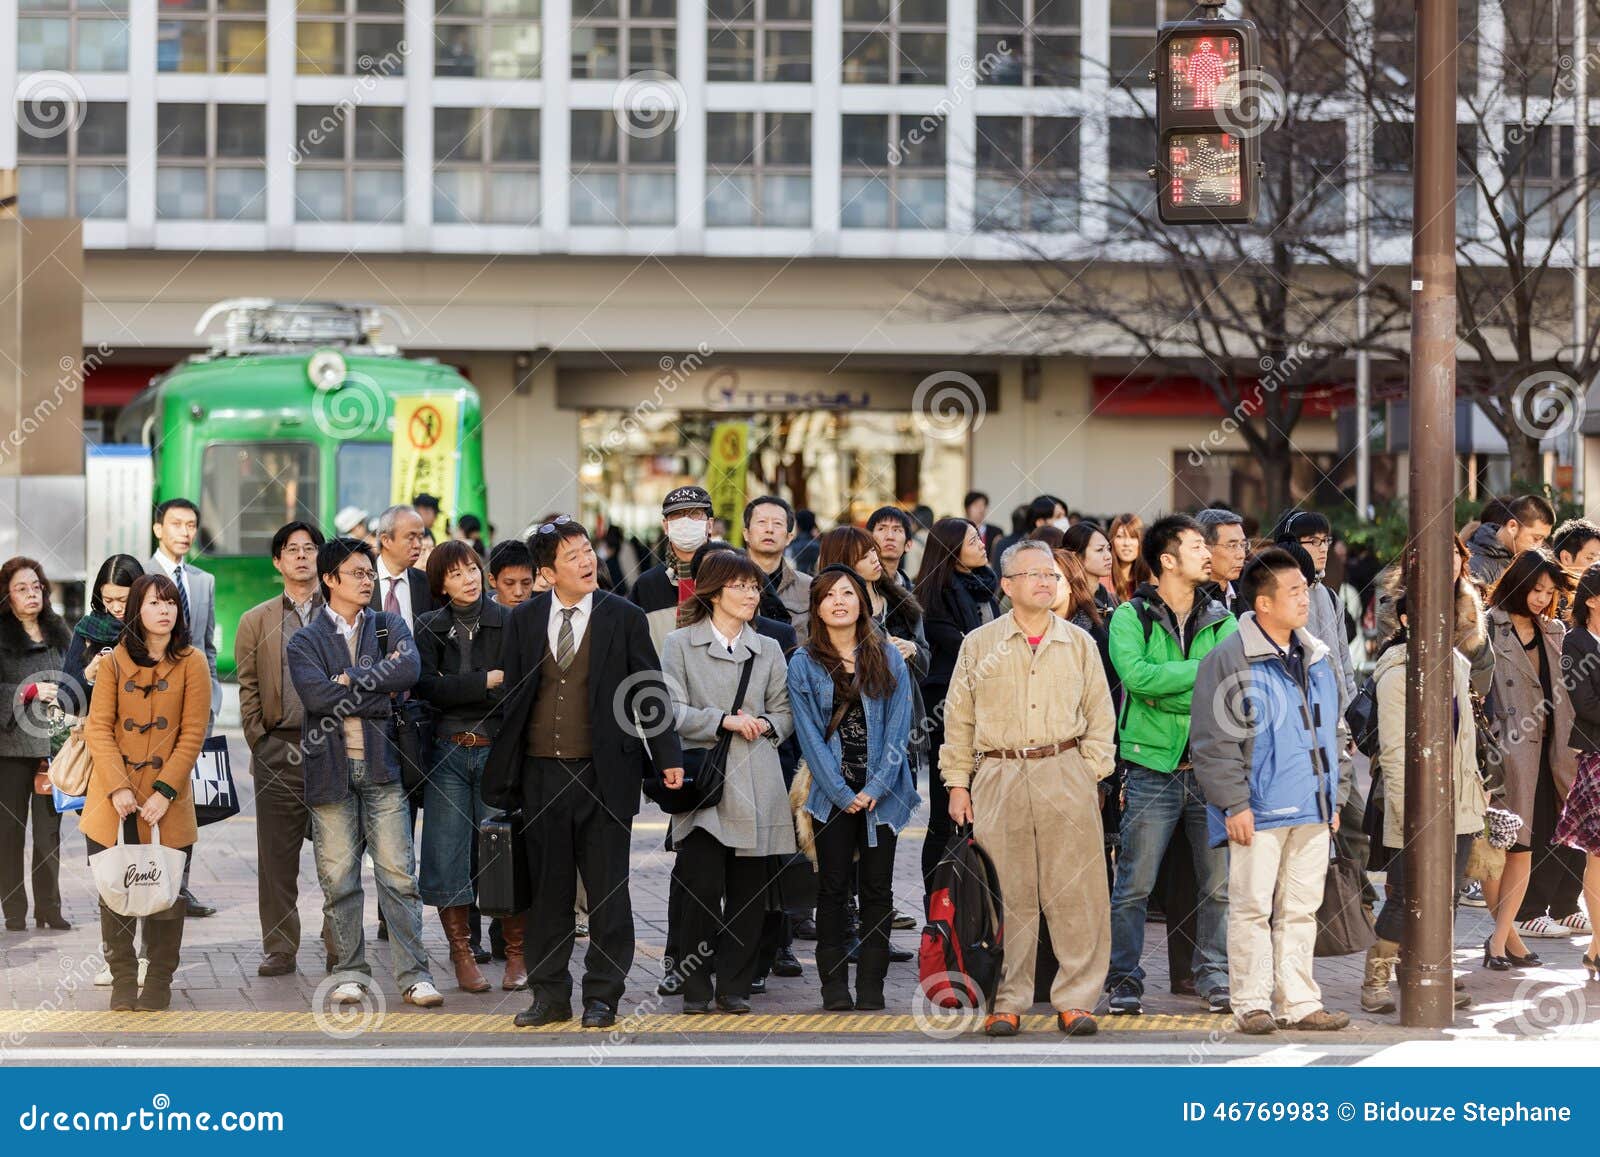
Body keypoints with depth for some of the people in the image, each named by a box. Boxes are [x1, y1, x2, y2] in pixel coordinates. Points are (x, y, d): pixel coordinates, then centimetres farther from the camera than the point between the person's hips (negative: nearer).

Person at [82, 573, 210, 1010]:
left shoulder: (192, 663, -1)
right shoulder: (114, 663, 4)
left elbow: (193, 734, -4)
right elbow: (98, 728, -1)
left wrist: (164, 791, -13)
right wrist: (118, 788, -13)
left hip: (168, 801, -1)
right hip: (114, 801, 1)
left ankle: (159, 981, 12)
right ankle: (123, 981, 13)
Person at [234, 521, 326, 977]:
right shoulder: (256, 621, 12)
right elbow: (248, 690, 11)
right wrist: (260, 743, 1)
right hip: (279, 751, 1)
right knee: (277, 857, 1)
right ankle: (279, 948, 7)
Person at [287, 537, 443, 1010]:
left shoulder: (389, 626, 13)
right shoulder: (305, 641, 7)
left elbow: (410, 669, -8)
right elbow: (317, 695, -11)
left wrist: (353, 680, -8)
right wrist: (381, 693, -6)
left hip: (382, 765, 0)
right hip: (330, 769, 0)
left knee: (398, 874, -4)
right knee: (338, 878, 3)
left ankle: (414, 975, -2)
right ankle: (351, 973, 14)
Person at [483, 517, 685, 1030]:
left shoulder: (624, 618, 0)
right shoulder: (524, 621, 6)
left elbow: (650, 693, 2)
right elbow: (509, 697, 9)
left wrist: (668, 757, -3)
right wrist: (500, 770, 6)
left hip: (604, 774, -2)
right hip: (542, 775, 2)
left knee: (607, 891, 1)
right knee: (548, 889, 8)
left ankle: (602, 997, 10)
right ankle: (549, 995, 17)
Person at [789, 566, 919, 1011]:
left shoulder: (888, 658, 5)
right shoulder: (803, 664, 2)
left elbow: (898, 727, 0)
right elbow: (810, 736, -2)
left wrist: (874, 789, -10)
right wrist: (843, 794, -9)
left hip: (882, 793, 1)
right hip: (833, 794, -1)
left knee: (877, 887, 2)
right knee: (833, 887, 0)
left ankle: (871, 986, 6)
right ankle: (834, 985, 4)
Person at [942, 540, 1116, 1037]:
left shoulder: (1078, 643, 10)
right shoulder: (979, 645, 8)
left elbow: (1100, 716, 12)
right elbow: (958, 720, 11)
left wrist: (1091, 772, 2)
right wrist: (957, 783, 6)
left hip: (1066, 776, 0)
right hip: (999, 778, 0)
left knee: (1077, 894, -3)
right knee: (1006, 895, 1)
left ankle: (1076, 1000, 4)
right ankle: (1006, 1002, 8)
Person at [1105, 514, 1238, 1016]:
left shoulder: (1221, 620, 10)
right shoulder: (1131, 617, 0)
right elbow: (1137, 675, -18)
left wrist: (1167, 690, -17)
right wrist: (1204, 668, -13)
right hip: (1154, 769, -3)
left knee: (1220, 884, 6)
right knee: (1134, 885, -1)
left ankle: (1213, 975, 18)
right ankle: (1125, 980, 8)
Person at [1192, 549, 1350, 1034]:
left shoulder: (1315, 658, 14)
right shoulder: (1229, 660, -9)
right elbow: (1213, 740, -12)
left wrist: (1332, 799, 19)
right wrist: (1234, 803, -15)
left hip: (1311, 810, 6)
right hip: (1259, 811, -6)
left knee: (1301, 910, 10)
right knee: (1253, 908, -1)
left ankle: (1299, 1003, 15)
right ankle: (1251, 1004, 6)